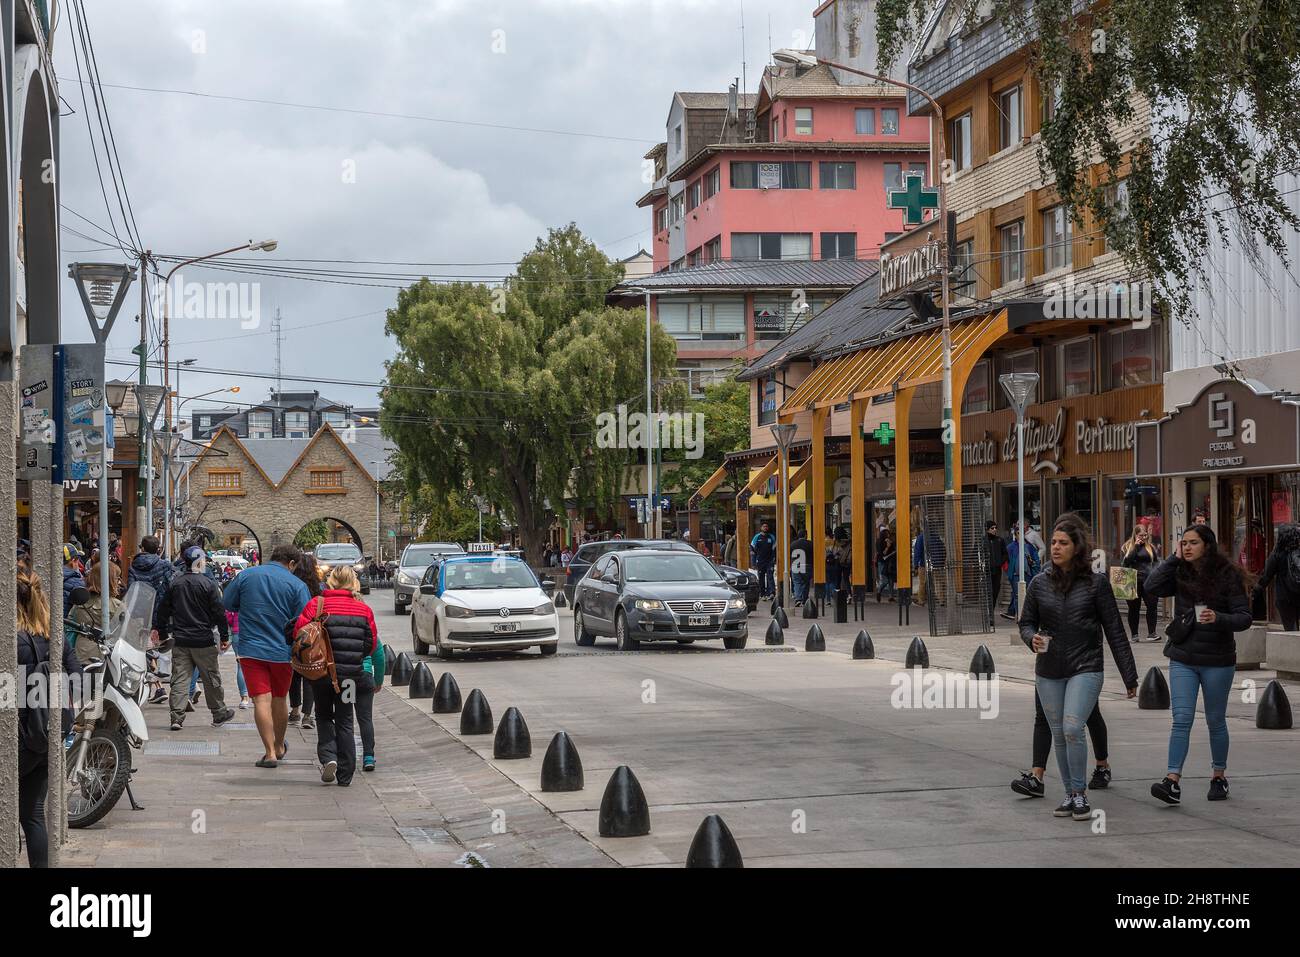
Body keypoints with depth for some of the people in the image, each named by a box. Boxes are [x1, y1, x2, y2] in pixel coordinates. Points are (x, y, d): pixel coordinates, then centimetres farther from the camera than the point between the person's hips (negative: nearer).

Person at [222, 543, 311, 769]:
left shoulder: (246, 575, 0)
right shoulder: (296, 585, -6)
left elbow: (227, 604, 8)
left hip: (251, 649, 0)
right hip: (282, 650, 0)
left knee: (261, 700, -3)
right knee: (279, 699, 18)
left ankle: (270, 752, -11)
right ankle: (279, 747, 34)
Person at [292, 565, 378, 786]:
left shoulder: (316, 604, -9)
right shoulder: (363, 609, -2)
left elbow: (299, 634, -8)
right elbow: (372, 644, 1)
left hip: (322, 671, -1)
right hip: (351, 673, 1)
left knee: (324, 717, 18)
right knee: (344, 721, 11)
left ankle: (328, 757, -5)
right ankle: (345, 774, 9)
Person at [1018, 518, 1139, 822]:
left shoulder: (1096, 583, -3)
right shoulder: (1040, 584, 5)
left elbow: (1114, 630, 0)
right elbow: (1026, 622, 13)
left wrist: (1129, 676, 1)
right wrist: (1032, 638, -12)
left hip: (1085, 669, -4)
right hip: (1049, 672, 4)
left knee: (1072, 728, -18)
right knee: (1058, 735, 8)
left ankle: (1080, 794, -6)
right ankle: (1070, 794, 21)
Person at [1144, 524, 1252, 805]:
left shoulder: (1228, 576, -7)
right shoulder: (1180, 574, 3)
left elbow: (1244, 617, -9)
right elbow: (1152, 586, -13)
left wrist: (1218, 618, -28)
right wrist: (1175, 558, -9)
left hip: (1217, 660, -2)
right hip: (1183, 658, 2)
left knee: (1216, 721, 11)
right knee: (1181, 719, -7)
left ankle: (1219, 776, 28)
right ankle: (1173, 782, -14)